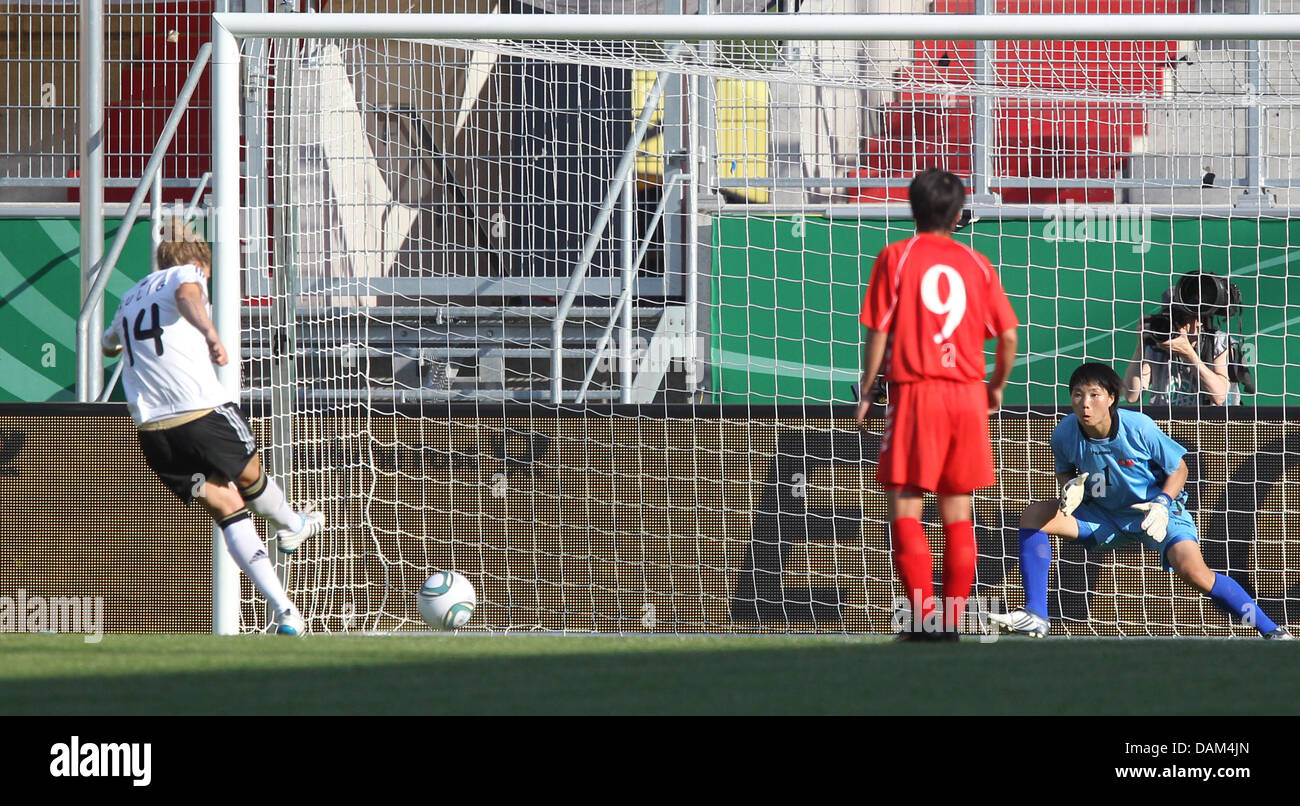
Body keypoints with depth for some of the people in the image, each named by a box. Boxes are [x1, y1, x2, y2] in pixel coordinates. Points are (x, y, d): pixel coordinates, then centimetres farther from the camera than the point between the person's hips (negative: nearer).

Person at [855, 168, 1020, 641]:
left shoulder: (896, 257, -1)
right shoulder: (976, 264, 8)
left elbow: (878, 331, -4)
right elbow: (1007, 334, 6)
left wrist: (866, 392, 5)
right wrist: (997, 387, 22)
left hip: (914, 392, -3)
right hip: (967, 393, 3)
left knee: (904, 509, -1)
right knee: (958, 515, 9)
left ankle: (923, 616, -13)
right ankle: (952, 620, 8)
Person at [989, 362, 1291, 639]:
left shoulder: (1139, 428, -23)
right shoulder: (1064, 434, -14)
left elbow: (1178, 468, -8)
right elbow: (1065, 470, 9)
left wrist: (1162, 504, -26)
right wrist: (1071, 488, -15)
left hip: (1155, 513, -4)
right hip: (1103, 518, 4)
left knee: (1193, 571, -28)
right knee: (1034, 516, -14)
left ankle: (1271, 630, -16)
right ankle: (1036, 616, -13)